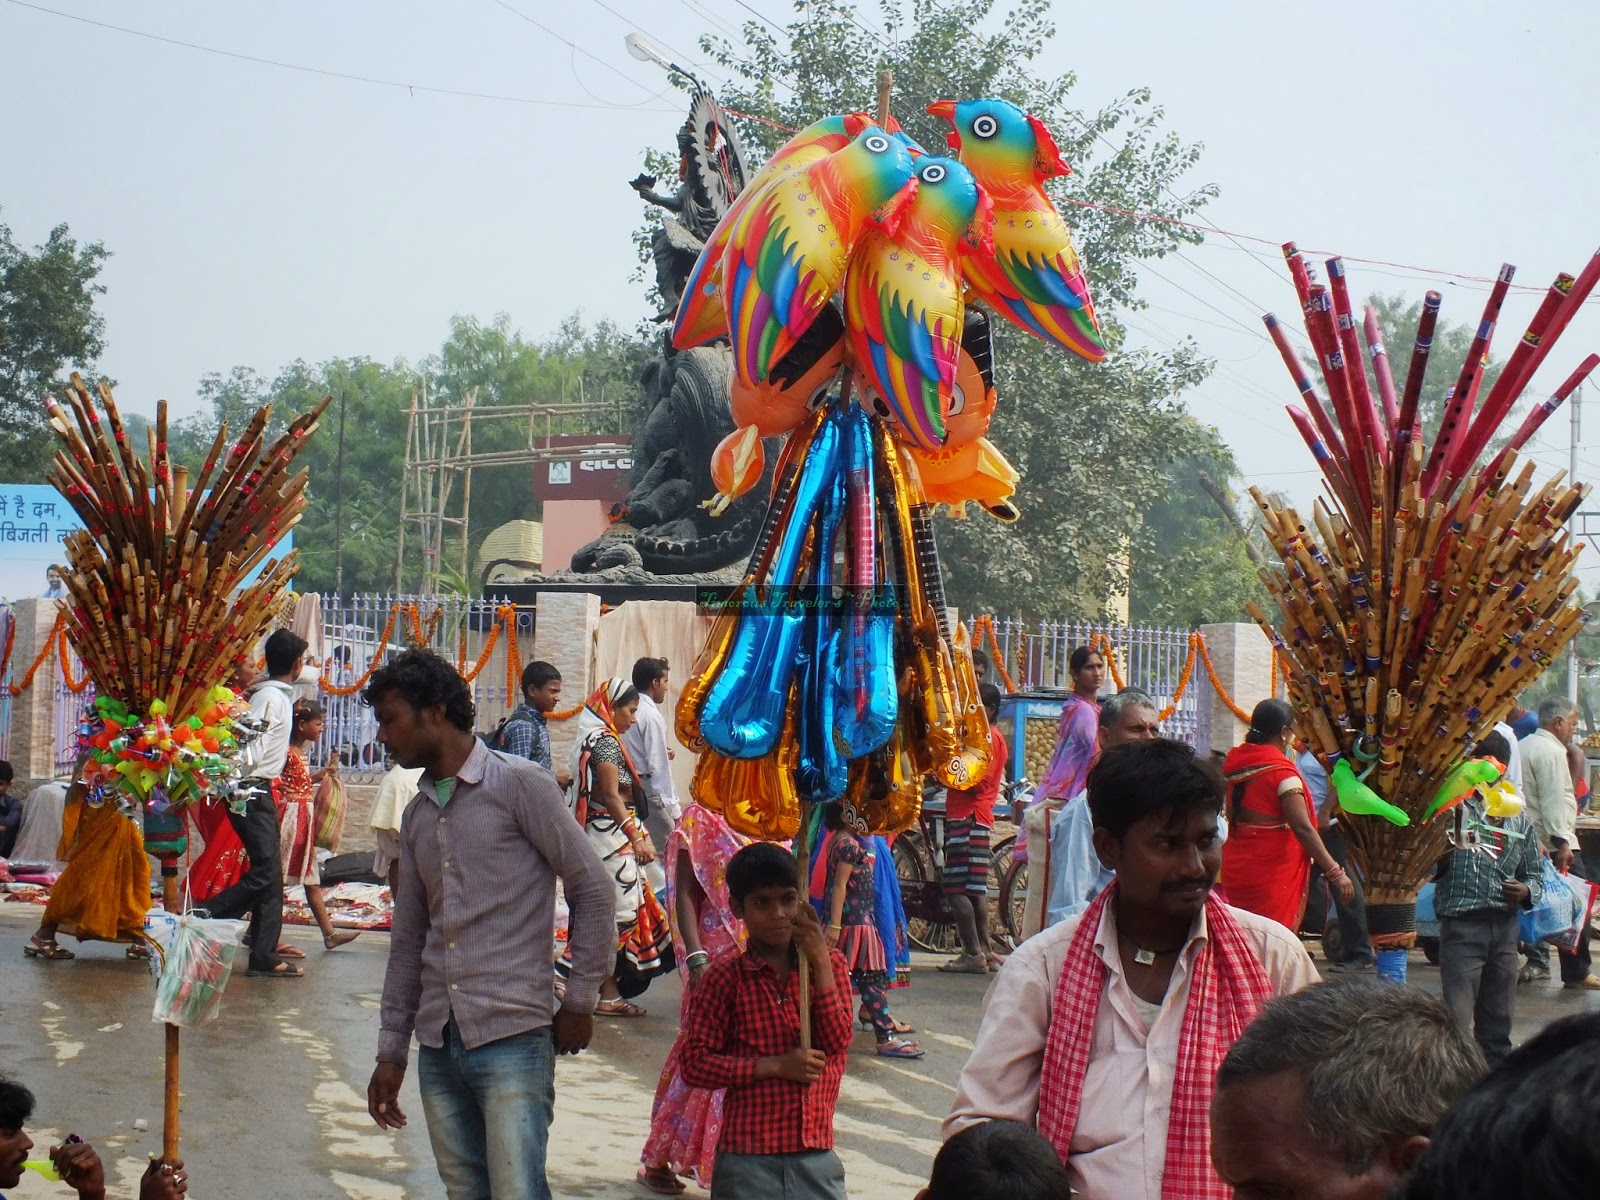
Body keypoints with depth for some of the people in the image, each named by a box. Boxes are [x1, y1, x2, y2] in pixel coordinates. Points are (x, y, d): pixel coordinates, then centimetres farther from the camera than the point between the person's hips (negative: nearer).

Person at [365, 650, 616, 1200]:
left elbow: (593, 890, -5)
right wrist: (391, 1050, 16)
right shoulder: (417, 813, 15)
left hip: (513, 1035, -6)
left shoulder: (520, 784, -5)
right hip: (438, 1041, 7)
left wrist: (579, 1001, -5)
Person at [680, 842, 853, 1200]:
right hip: (748, 1160, -3)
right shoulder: (724, 978, -3)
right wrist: (774, 1066, -14)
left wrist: (820, 962, -10)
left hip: (817, 1155, 3)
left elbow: (837, 1043, -4)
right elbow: (694, 1064, -6)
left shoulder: (830, 964, 7)